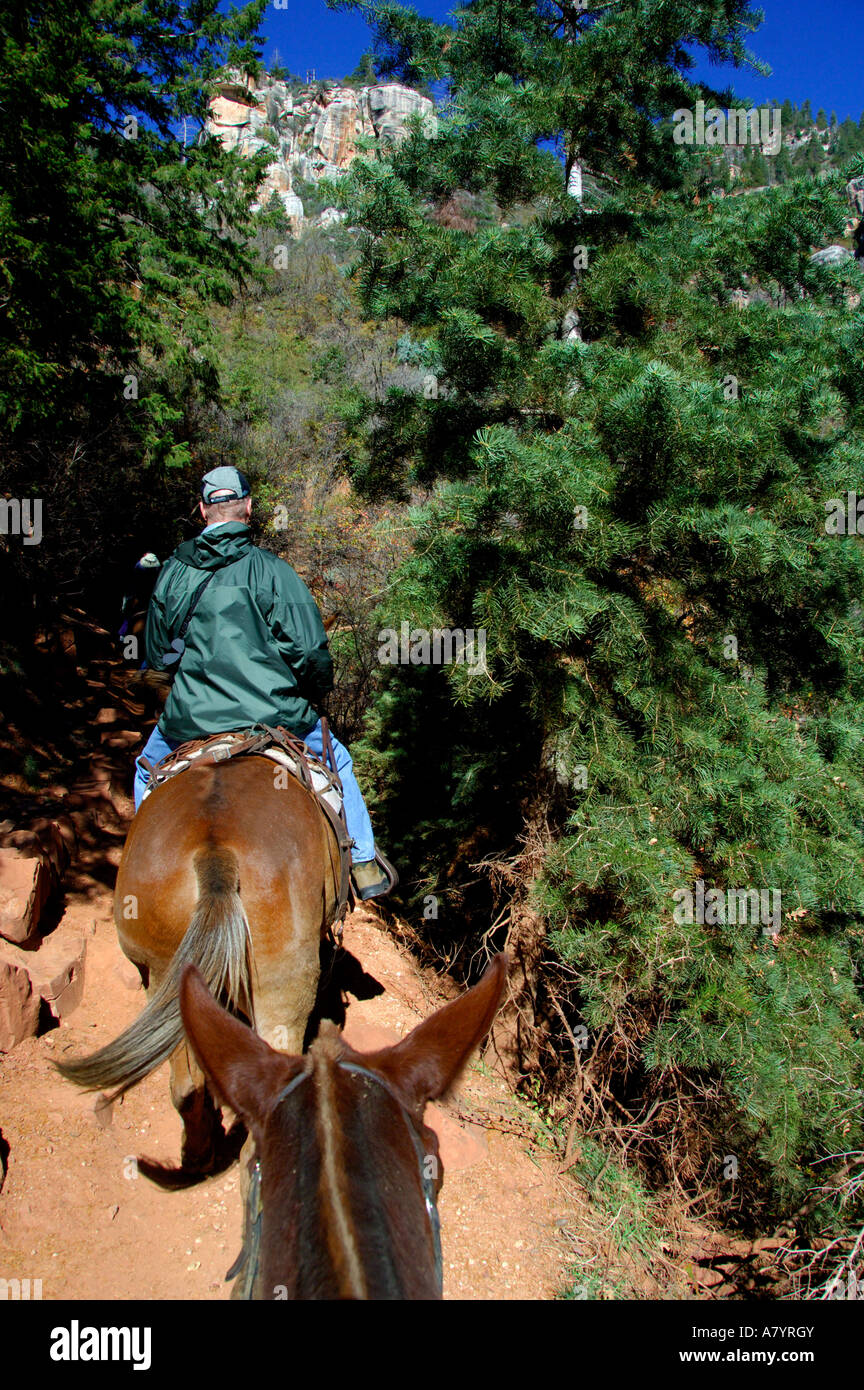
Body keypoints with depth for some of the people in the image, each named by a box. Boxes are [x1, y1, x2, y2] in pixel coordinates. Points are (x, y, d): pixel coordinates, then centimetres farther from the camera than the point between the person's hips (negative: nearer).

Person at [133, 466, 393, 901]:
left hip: (190, 719, 2)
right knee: (337, 760, 25)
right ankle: (364, 867, 29)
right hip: (273, 715, -2)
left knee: (147, 771, 33)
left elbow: (157, 655, 11)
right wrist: (315, 695, 8)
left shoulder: (171, 572, 2)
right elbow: (309, 651, -12)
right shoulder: (270, 569, -9)